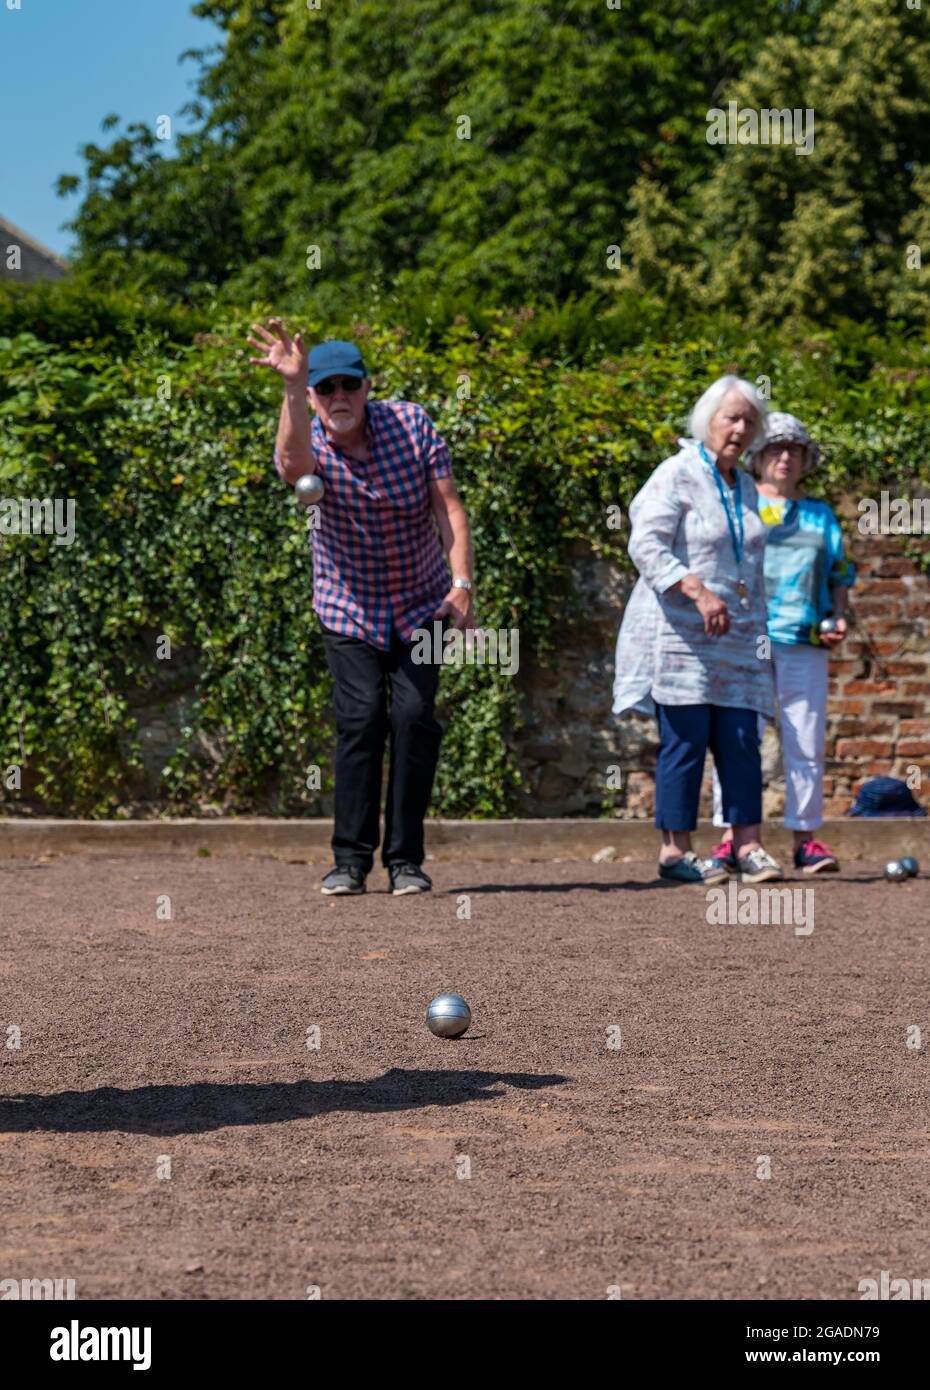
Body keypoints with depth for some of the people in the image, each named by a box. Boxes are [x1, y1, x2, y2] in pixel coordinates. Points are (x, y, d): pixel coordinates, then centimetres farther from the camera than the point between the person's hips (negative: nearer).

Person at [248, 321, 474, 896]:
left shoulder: (412, 424, -10)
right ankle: (351, 859, -6)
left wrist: (462, 582, -23)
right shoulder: (309, 444, -15)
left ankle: (406, 859, -1)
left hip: (420, 602, 1)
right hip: (349, 606, -1)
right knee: (360, 718, -12)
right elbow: (293, 465, -42)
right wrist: (294, 386, -57)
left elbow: (449, 508, -12)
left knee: (415, 716, -9)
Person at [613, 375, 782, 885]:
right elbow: (646, 545, -15)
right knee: (686, 739, -7)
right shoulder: (677, 475, -4)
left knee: (741, 740, -1)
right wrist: (698, 591, -25)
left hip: (736, 637, 7)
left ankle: (748, 846, 0)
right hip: (680, 633, -7)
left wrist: (758, 630, 22)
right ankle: (675, 851, -2)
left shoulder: (745, 487, 19)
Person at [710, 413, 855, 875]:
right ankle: (730, 839, -2)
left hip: (804, 644, 2)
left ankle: (805, 838, 4)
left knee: (806, 744, -1)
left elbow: (840, 575, 22)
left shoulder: (820, 516, 20)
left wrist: (840, 619, 5)